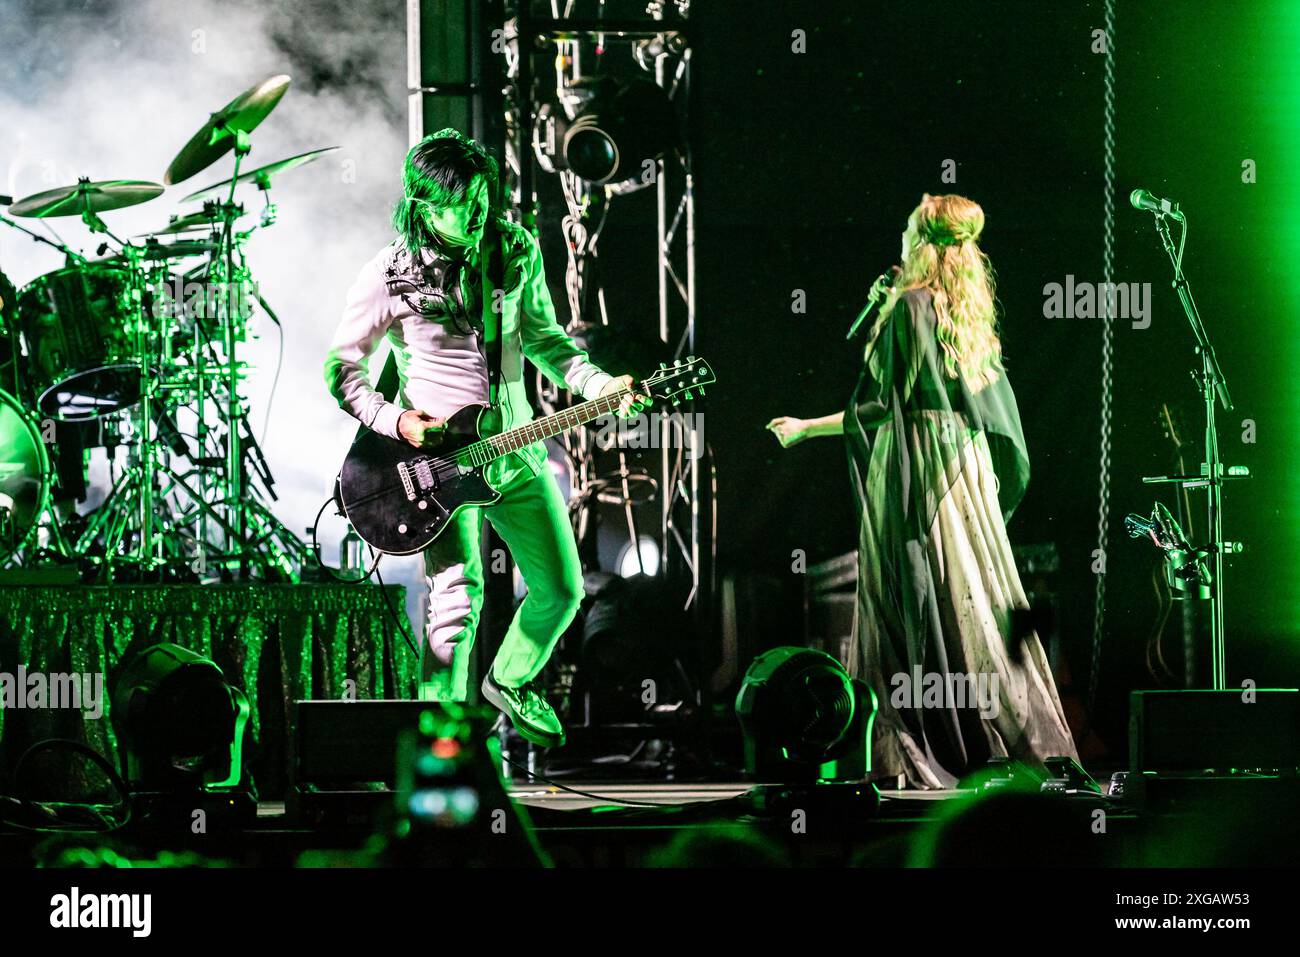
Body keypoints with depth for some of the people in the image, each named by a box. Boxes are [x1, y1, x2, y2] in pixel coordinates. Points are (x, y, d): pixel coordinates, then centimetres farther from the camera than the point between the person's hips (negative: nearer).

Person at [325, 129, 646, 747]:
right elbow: (341, 367, -2)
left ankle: (511, 682, 38)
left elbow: (543, 337, 14)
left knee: (560, 590, 10)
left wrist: (599, 386, -2)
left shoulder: (516, 250, 0)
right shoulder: (389, 276, -12)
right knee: (458, 596, -19)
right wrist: (395, 422, -17)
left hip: (515, 449, 5)